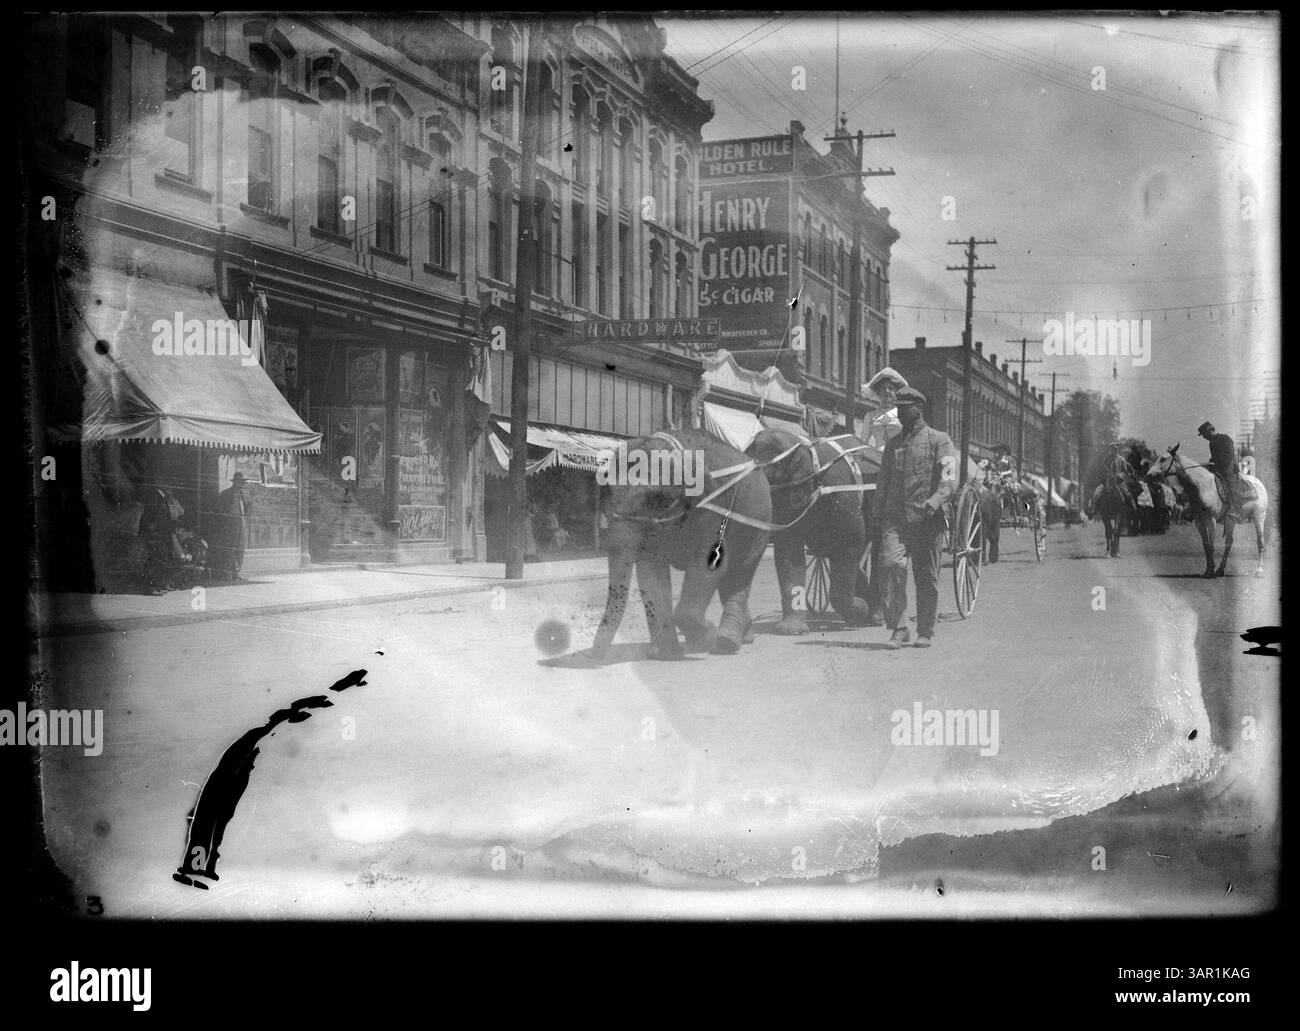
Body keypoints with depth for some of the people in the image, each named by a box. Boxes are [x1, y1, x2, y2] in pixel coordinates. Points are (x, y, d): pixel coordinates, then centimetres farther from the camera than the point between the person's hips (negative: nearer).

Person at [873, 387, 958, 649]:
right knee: (891, 564, -17)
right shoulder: (893, 444, 17)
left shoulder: (939, 441, 3)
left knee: (927, 577, 4)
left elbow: (949, 481, -8)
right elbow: (883, 484, 21)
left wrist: (932, 503, -26)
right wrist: (877, 519, 14)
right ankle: (898, 629, -13)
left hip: (926, 520, -3)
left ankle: (925, 633, 16)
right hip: (894, 517, 3)